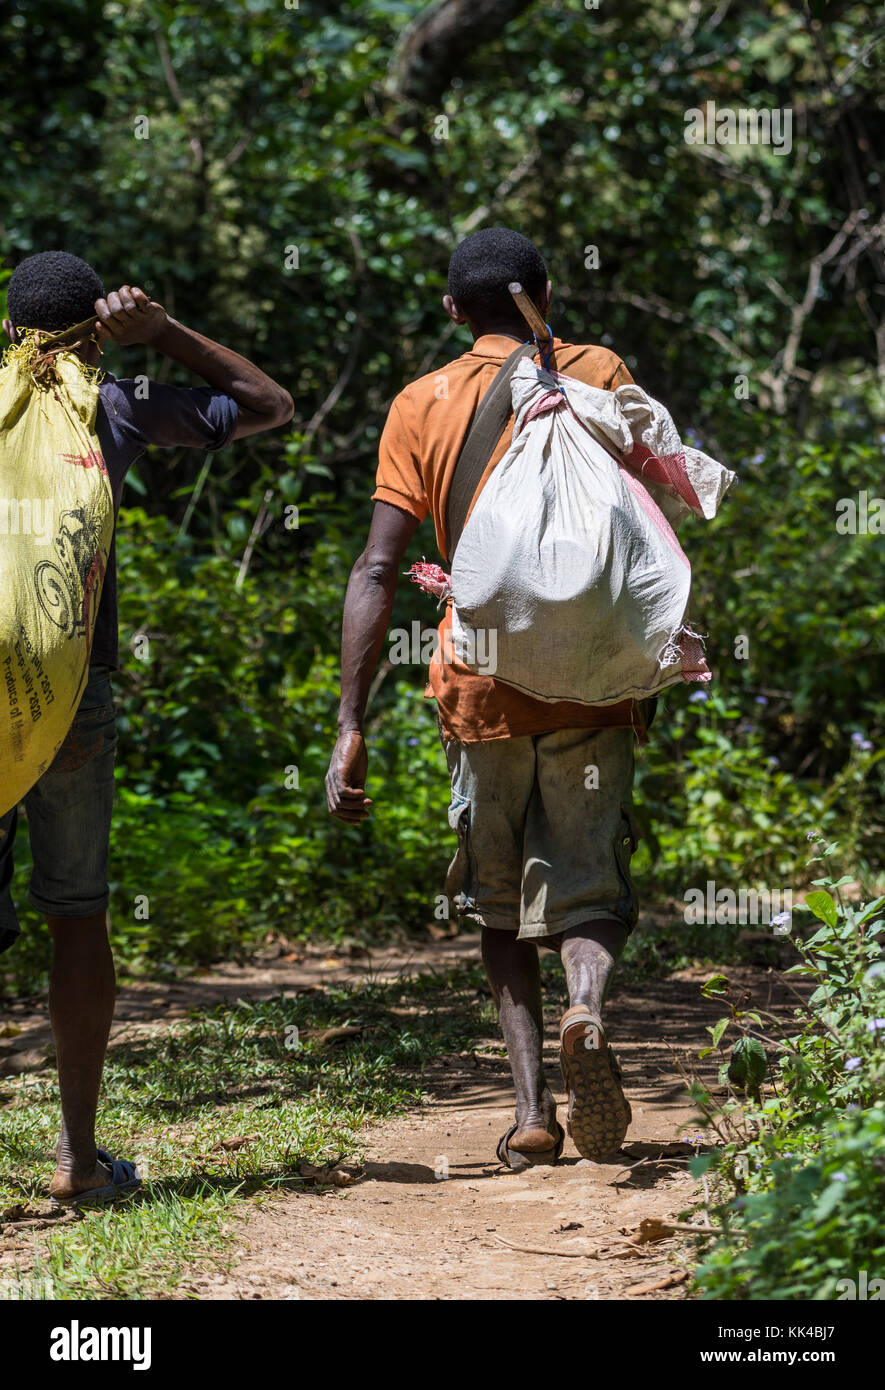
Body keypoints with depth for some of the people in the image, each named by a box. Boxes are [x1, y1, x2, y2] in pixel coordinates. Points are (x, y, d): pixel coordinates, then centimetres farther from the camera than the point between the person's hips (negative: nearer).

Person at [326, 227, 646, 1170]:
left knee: (498, 905, 15)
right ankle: (586, 1006, -27)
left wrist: (351, 728, -6)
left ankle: (530, 1107, 2)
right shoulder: (599, 377, 6)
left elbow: (377, 571, -4)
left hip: (478, 682, 1)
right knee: (587, 888, 6)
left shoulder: (422, 405, 5)